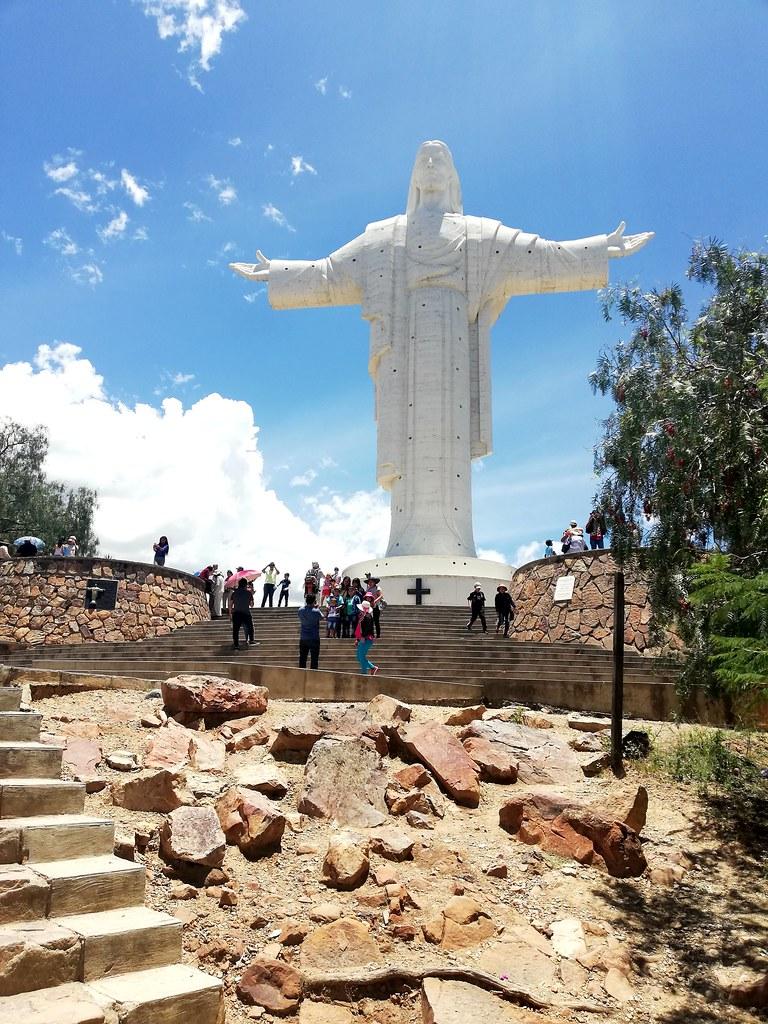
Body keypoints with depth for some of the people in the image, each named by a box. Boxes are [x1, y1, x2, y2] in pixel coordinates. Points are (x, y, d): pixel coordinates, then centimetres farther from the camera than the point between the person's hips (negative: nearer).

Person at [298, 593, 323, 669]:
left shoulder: (300, 610, -2)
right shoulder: (316, 611, -14)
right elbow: (321, 618, 5)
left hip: (303, 639, 4)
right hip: (314, 639, -4)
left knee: (302, 660, 10)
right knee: (314, 659, 1)